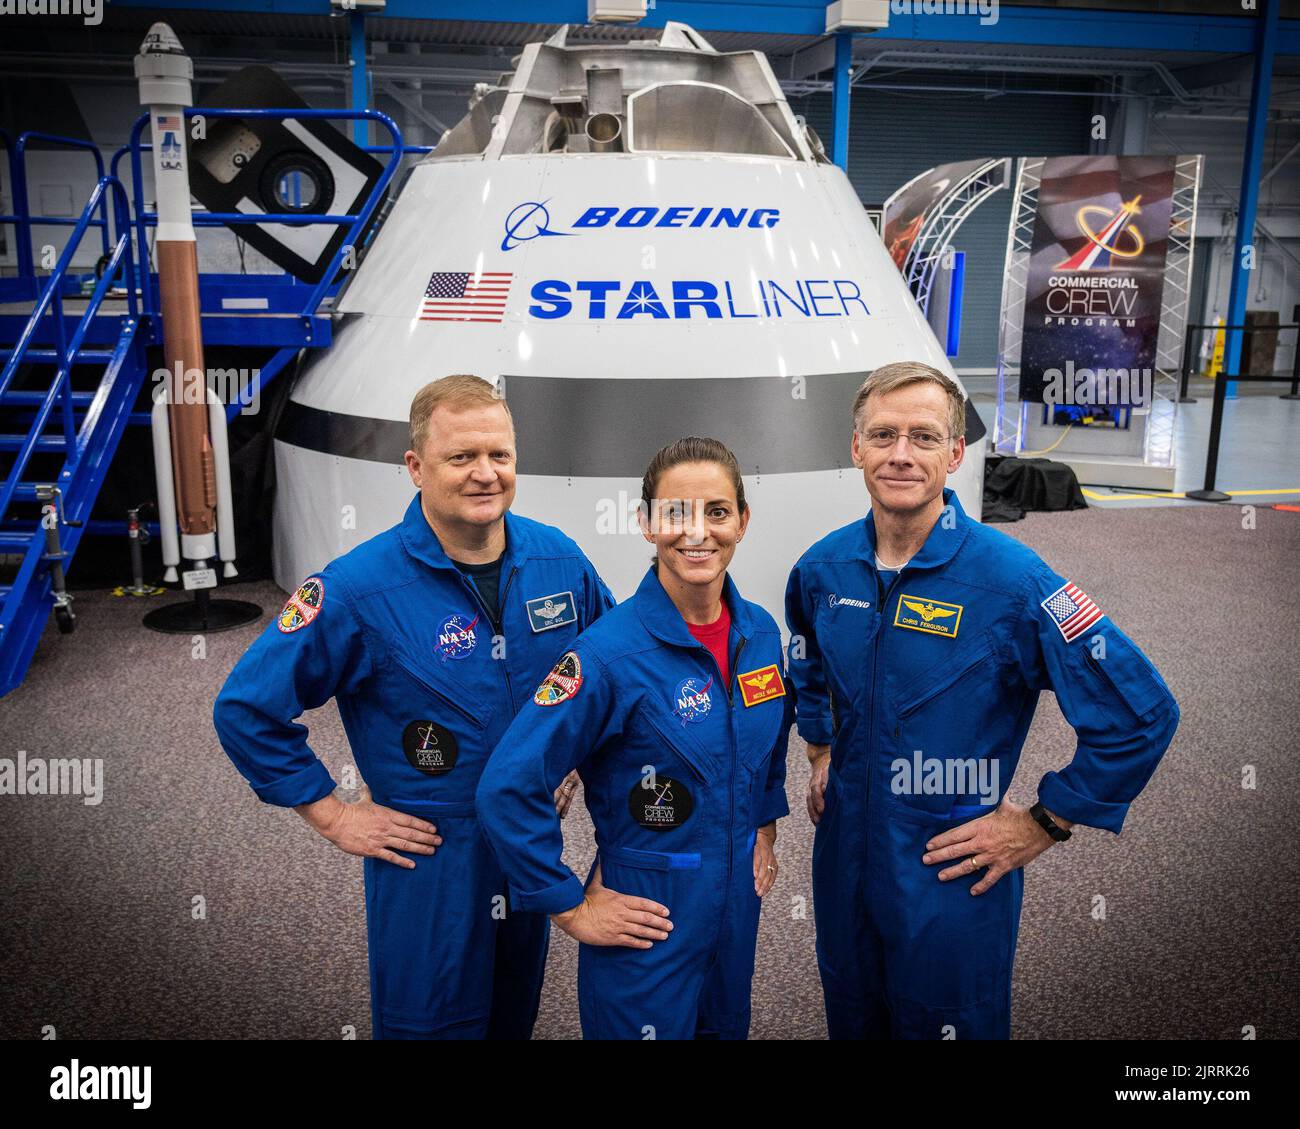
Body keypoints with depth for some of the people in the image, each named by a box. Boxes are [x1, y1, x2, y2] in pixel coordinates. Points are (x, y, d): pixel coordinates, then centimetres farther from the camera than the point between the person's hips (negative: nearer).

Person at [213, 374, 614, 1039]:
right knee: (432, 1023, 14)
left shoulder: (558, 559, -7)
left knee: (515, 1016, 25)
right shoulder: (358, 588, -20)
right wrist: (333, 816, -11)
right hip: (429, 863, -4)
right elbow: (245, 709, -13)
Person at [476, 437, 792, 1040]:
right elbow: (506, 790, -24)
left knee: (728, 1025, 25)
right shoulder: (609, 652, -24)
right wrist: (573, 909, -18)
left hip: (739, 901, 6)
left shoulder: (760, 632, -4)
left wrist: (764, 830, 11)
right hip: (647, 916, -6)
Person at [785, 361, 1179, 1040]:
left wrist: (1043, 824, -15)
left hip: (954, 880, -4)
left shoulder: (1011, 578, -21)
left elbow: (1142, 715, -19)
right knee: (851, 1018, 24)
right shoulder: (824, 568, -4)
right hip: (843, 858, 5)